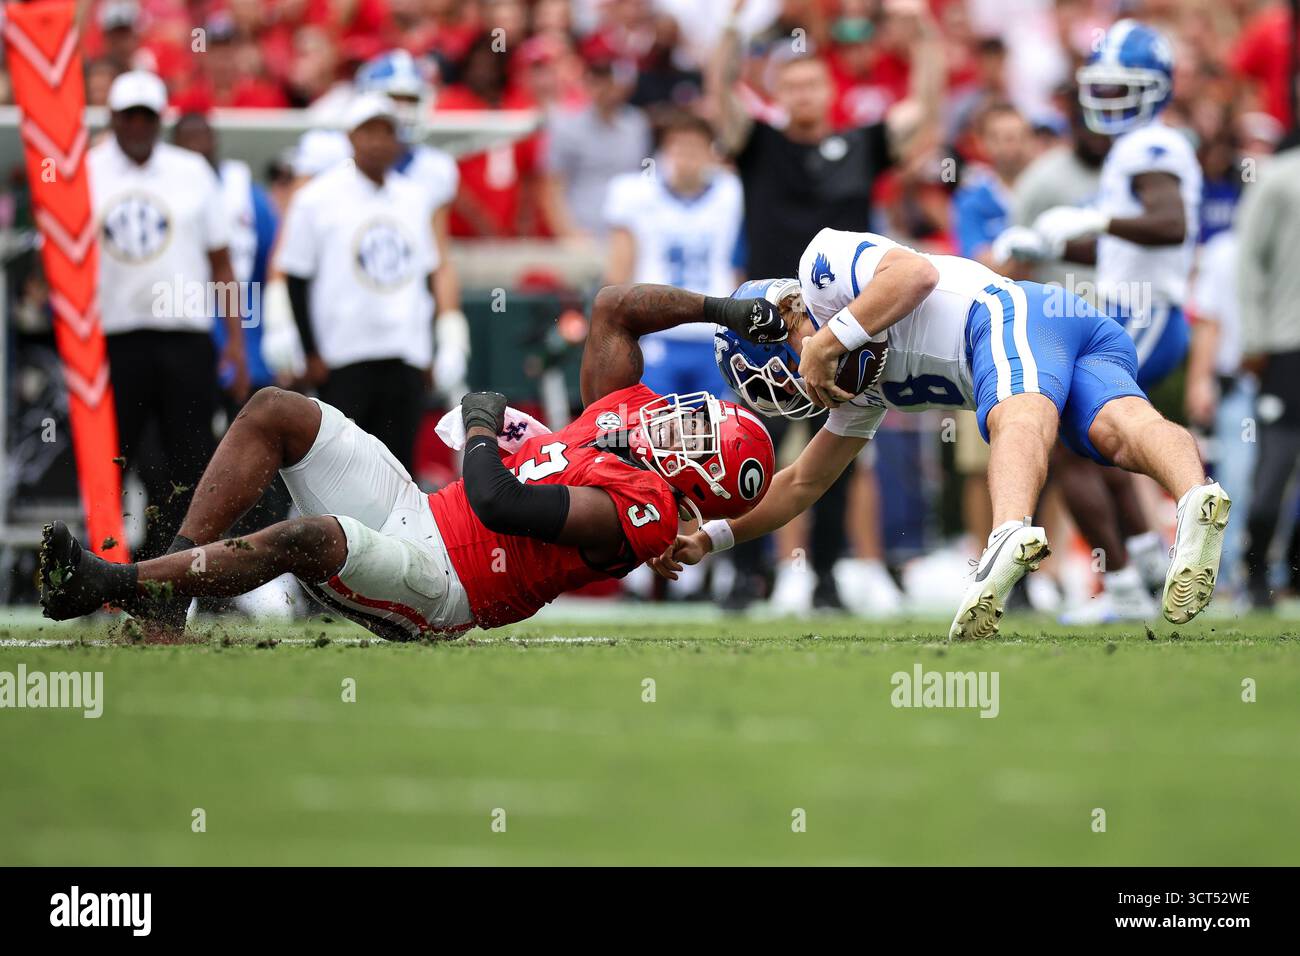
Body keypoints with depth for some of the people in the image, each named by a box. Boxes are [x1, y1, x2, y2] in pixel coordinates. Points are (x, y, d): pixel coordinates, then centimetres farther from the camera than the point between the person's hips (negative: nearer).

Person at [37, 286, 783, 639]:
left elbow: (500, 503, -27)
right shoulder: (628, 410, 9)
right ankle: (172, 569, -6)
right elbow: (614, 306, 21)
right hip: (419, 512, 10)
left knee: (309, 537, -37)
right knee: (275, 412, 1)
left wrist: (482, 425, -9)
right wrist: (721, 310, 18)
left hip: (437, 584, -10)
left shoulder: (637, 510, -18)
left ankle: (110, 584, -29)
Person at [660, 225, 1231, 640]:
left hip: (1012, 313, -7)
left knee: (1019, 418, -34)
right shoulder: (860, 389, 36)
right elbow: (804, 483, 42)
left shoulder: (825, 264, 12)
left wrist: (831, 341, -5)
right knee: (1116, 428, -24)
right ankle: (1196, 495, -56)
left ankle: (1012, 535, -65)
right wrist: (710, 539, 42)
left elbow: (917, 272, -6)